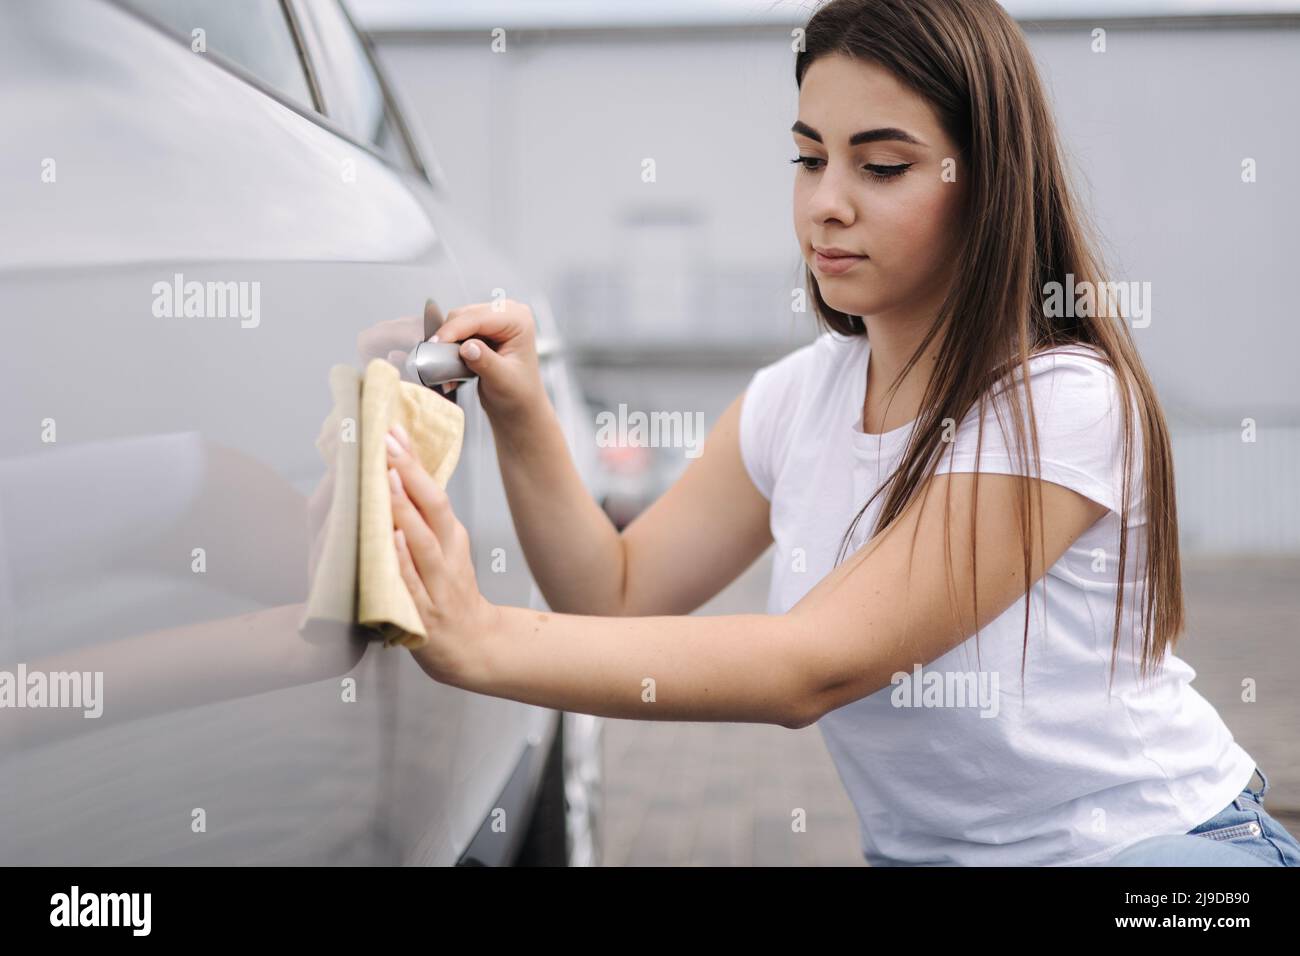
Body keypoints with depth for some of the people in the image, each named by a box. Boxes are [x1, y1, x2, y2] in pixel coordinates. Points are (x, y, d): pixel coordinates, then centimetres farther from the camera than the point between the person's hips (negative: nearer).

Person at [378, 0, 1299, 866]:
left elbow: (817, 665, -30)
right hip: (922, 847, 5)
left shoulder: (1061, 403, -23)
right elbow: (622, 596, 0)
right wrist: (524, 421, -17)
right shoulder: (798, 396, 0)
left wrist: (486, 641, -37)